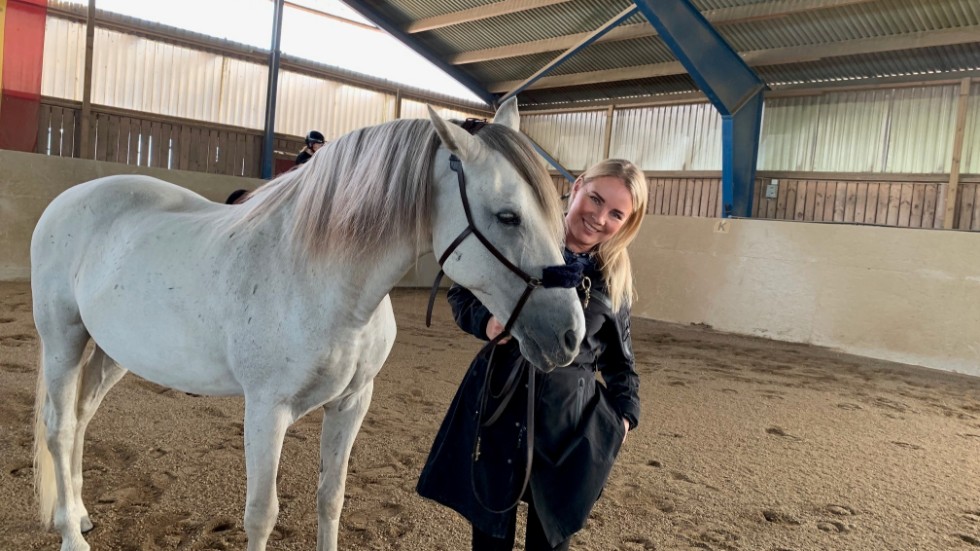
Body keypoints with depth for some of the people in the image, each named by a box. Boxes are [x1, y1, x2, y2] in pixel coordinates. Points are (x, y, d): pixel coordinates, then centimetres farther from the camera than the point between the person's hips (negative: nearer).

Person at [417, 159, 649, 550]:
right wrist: (485, 319, -20)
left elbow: (618, 355, 11)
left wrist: (626, 410, 1)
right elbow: (461, 295, -1)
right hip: (498, 406, -1)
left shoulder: (615, 279, 0)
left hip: (573, 419, 2)